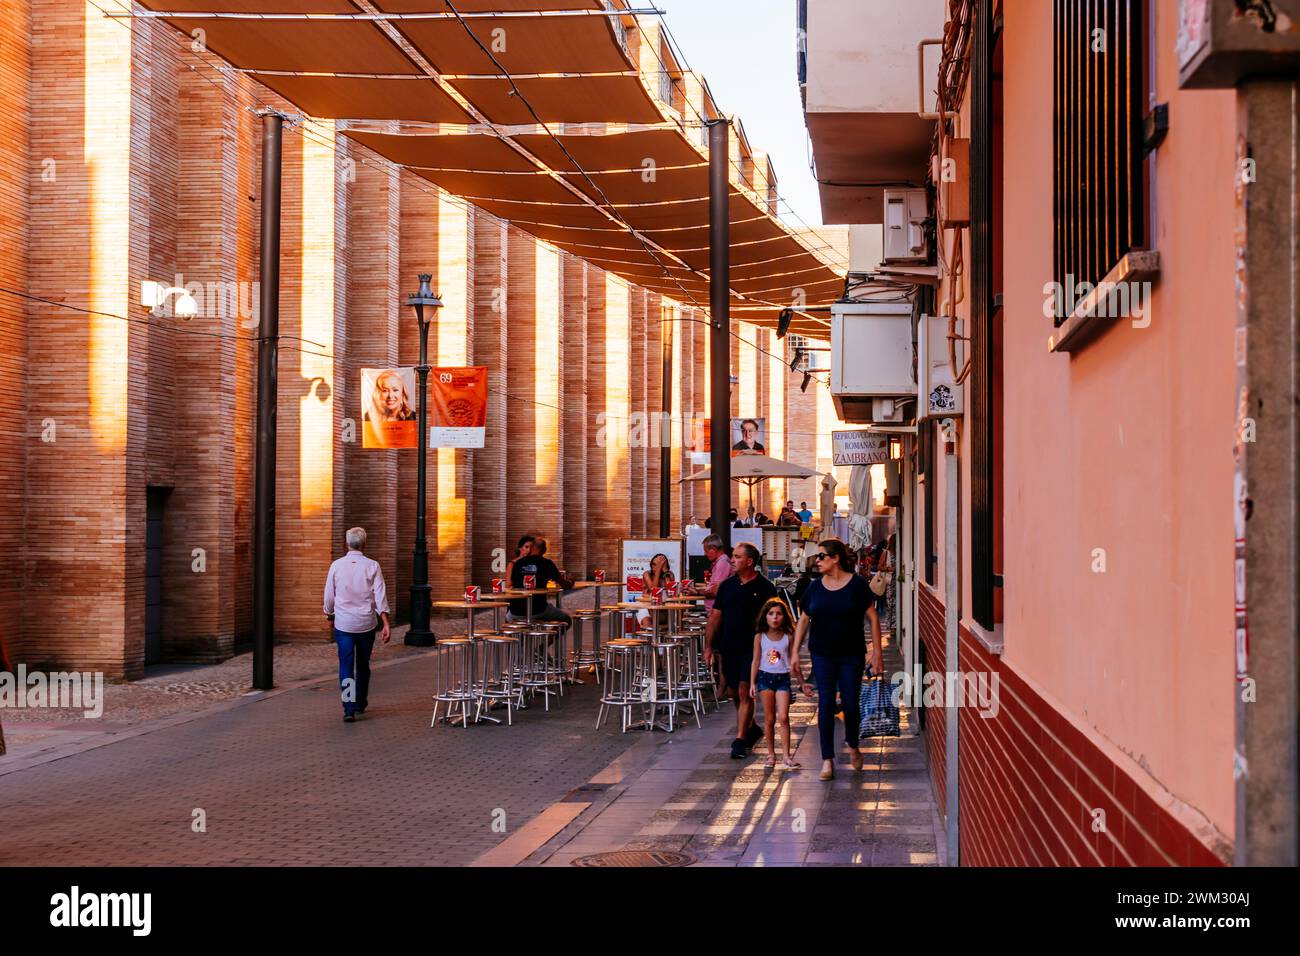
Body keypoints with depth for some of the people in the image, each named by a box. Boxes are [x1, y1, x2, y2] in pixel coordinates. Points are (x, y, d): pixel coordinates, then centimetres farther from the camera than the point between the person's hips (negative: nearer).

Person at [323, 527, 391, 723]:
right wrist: (386, 624, -9)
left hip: (343, 624, 0)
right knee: (363, 664, 17)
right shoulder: (372, 566, -5)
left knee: (346, 666, -1)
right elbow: (380, 597, -9)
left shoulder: (337, 565, -1)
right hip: (366, 624, 1)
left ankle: (349, 708, -12)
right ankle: (361, 703, 30)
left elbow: (329, 595, 6)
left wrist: (330, 617, 23)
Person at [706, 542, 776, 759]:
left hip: (751, 649, -5)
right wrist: (709, 646, 8)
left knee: (745, 693, -9)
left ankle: (740, 740, -6)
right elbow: (716, 616, 11)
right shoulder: (728, 585, 8)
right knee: (733, 692, 13)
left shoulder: (765, 588, -5)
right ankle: (751, 729, 33)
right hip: (728, 647, 5)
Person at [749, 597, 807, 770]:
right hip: (765, 678, 0)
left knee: (783, 718, -10)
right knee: (769, 719, 6)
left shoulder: (788, 637, 0)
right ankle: (771, 754, 16)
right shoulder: (760, 637, 0)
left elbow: (794, 663, 7)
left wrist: (801, 683, 8)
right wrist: (752, 683, -1)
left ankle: (787, 756, -8)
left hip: (783, 678, 0)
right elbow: (756, 662, 4)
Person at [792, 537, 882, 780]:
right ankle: (827, 759, 3)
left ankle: (852, 746, 30)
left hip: (852, 655, -2)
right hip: (822, 655, 2)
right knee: (825, 705, -2)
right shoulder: (815, 587, 4)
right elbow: (804, 620, 11)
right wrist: (795, 652, 6)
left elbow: (873, 618, -2)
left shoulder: (857, 584, -5)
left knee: (850, 704, 2)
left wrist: (876, 653, -6)